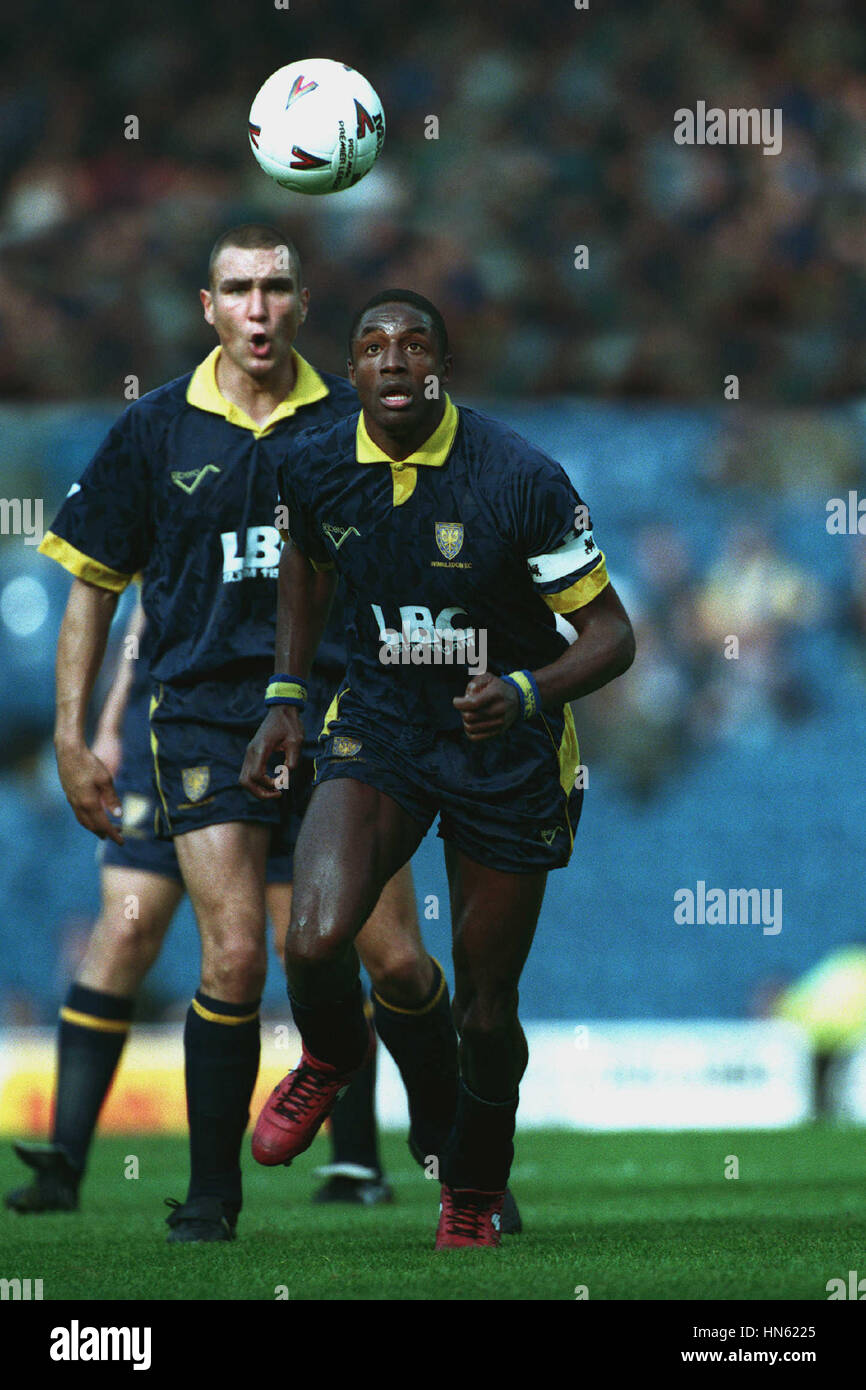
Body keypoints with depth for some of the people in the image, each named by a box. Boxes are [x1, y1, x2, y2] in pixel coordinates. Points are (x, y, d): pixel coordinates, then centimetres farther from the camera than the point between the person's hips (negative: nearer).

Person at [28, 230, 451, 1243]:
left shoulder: (352, 424, 3)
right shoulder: (156, 430, 2)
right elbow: (92, 582, 8)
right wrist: (71, 738, 4)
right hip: (205, 714, -1)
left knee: (397, 961, -3)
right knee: (234, 959, -13)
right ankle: (212, 1190, 2)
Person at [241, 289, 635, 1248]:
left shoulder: (522, 481, -20)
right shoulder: (317, 469, -7)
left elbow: (610, 635, -15)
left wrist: (524, 693, -33)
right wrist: (285, 697, 10)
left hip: (506, 757, -2)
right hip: (378, 729, 2)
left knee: (485, 1014, 5)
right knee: (314, 942, -23)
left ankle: (474, 1195, 33)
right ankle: (329, 1060, 13)